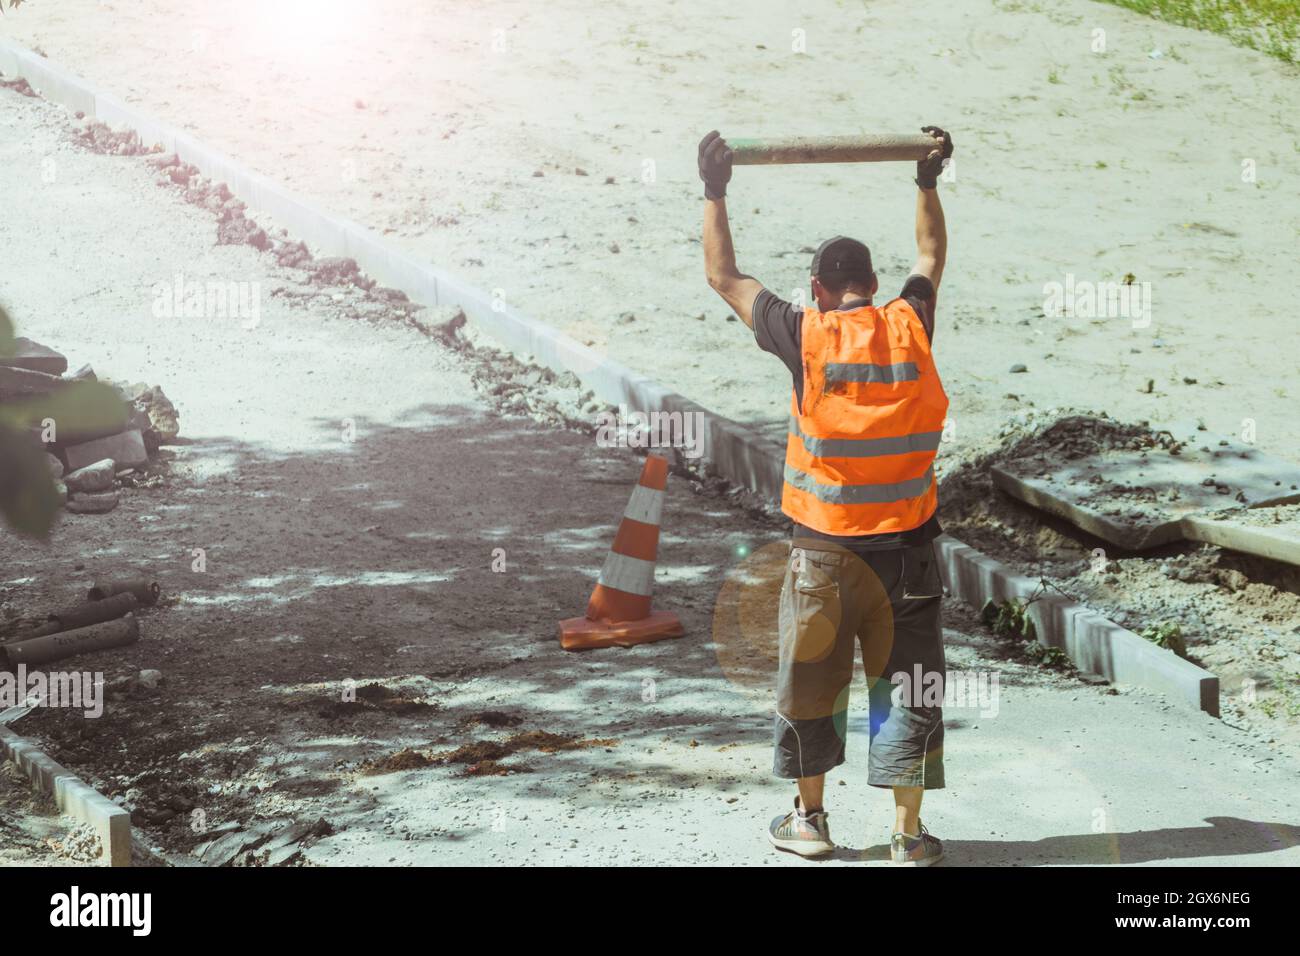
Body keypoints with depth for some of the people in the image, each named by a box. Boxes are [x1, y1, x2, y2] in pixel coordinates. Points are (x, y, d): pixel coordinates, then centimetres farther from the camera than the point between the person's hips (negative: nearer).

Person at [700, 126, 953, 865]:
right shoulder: (910, 326, -1)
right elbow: (932, 257, 21)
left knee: (811, 684, 13)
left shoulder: (807, 337, -7)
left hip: (825, 547, -1)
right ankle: (910, 835, 7)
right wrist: (928, 183, 31)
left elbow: (725, 278, 6)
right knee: (909, 684, 6)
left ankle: (810, 819, 25)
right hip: (907, 546, 1)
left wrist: (715, 193, 13)